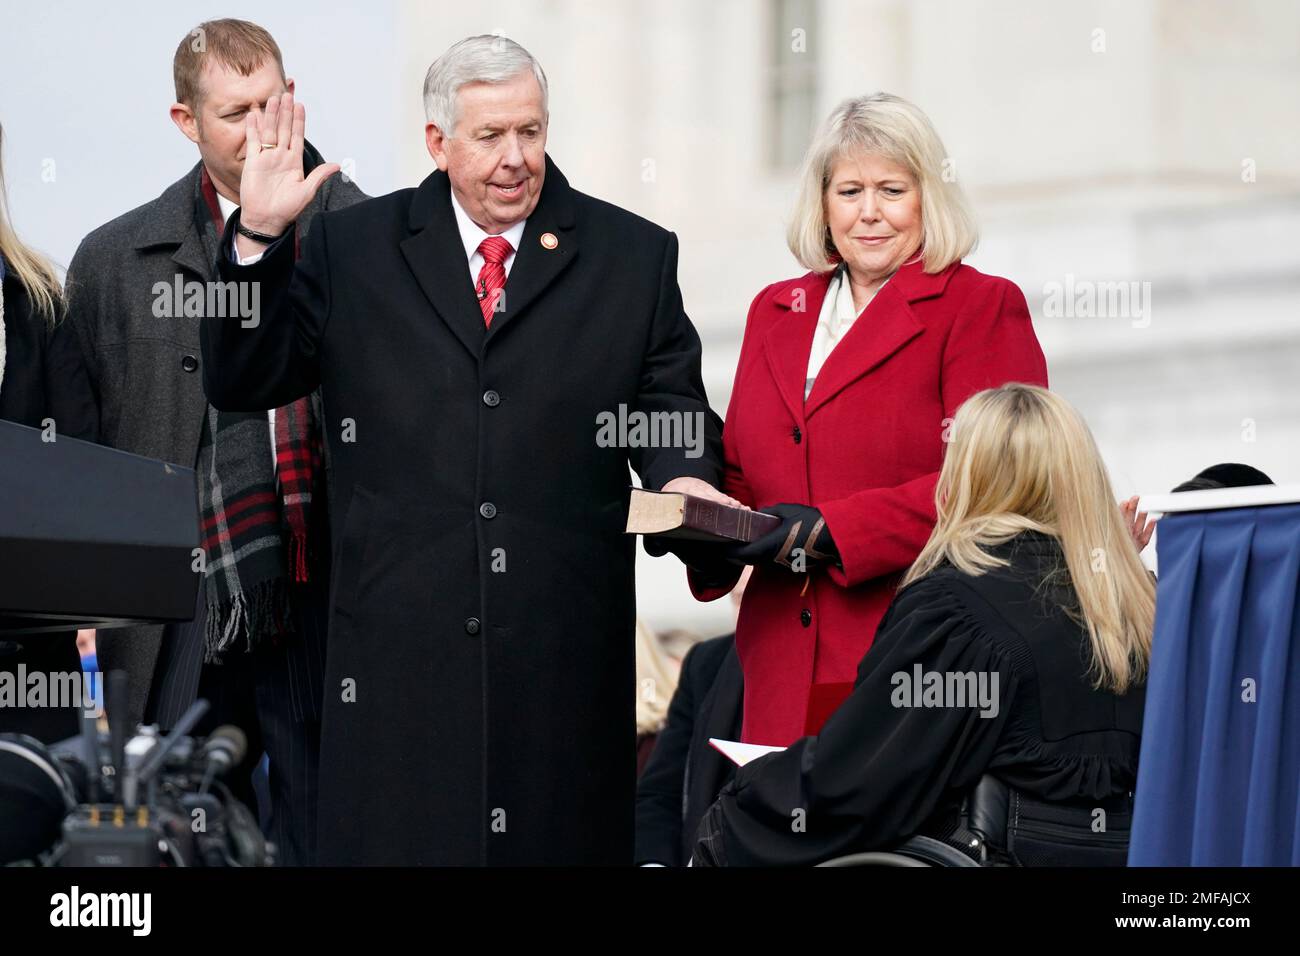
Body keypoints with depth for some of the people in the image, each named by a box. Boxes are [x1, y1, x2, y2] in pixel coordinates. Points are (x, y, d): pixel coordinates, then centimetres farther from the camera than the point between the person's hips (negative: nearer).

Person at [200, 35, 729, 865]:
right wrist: (259, 238, -5)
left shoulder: (634, 257, 8)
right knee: (399, 843, 1)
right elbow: (244, 383, 7)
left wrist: (684, 478, -13)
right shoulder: (351, 249, 8)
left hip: (567, 641, 0)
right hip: (402, 634, 0)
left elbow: (672, 403, 9)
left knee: (558, 843, 4)